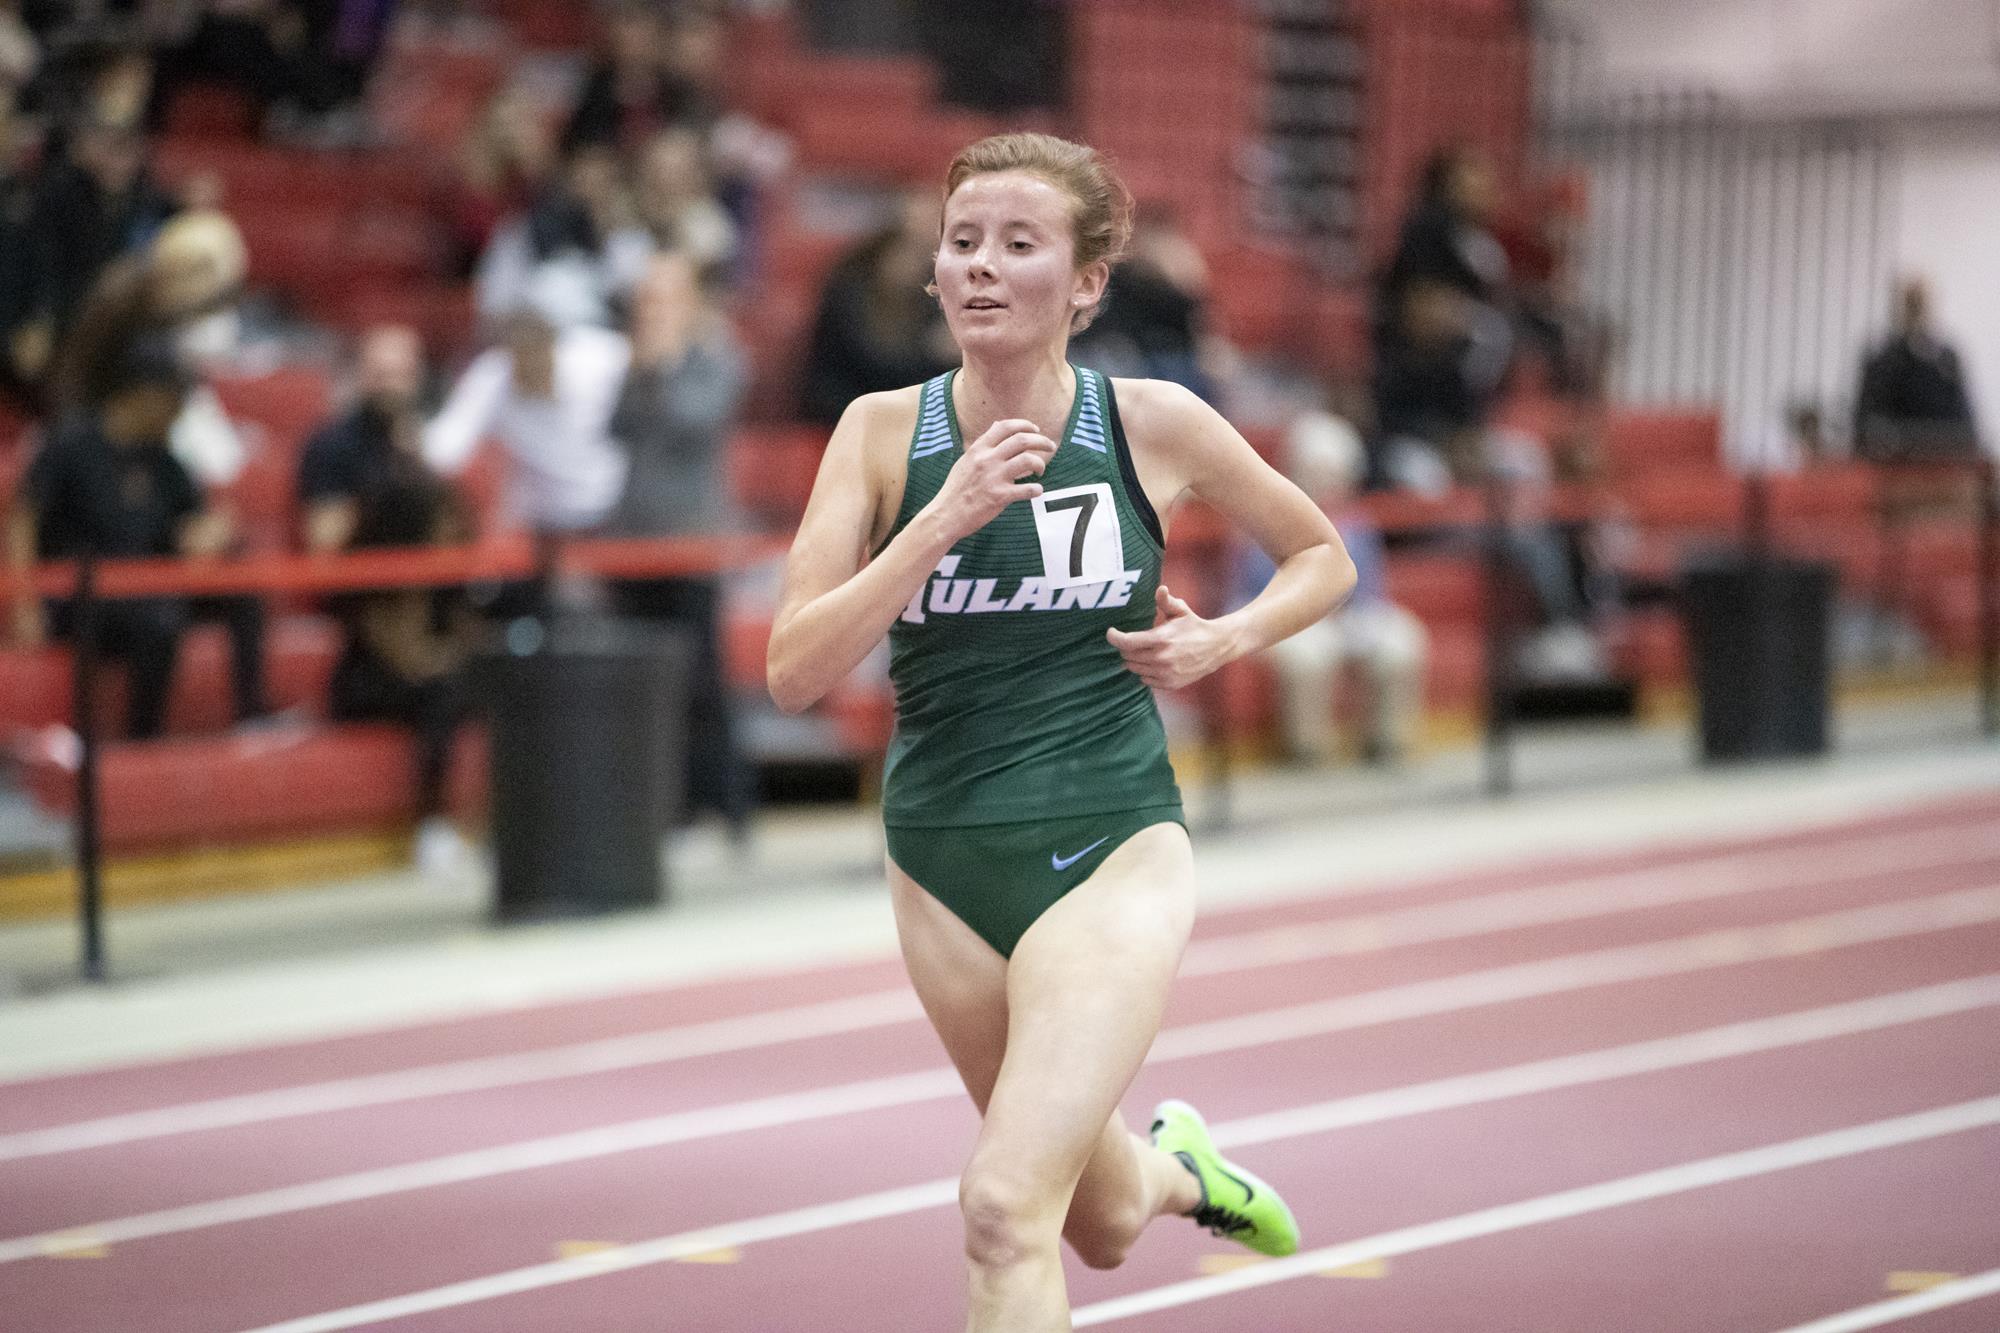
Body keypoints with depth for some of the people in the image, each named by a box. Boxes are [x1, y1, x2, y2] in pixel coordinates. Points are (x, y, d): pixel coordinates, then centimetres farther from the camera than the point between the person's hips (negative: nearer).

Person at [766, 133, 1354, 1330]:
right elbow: (795, 671, -14)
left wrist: (1223, 642, -7)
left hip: (1112, 847, -3)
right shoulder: (885, 432, -5)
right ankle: (1178, 1163, 55)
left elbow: (1323, 557, 12)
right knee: (1106, 1228, 20)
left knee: (1006, 1207, -22)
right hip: (943, 861, 3)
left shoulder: (1153, 423, -6)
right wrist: (946, 517, -23)